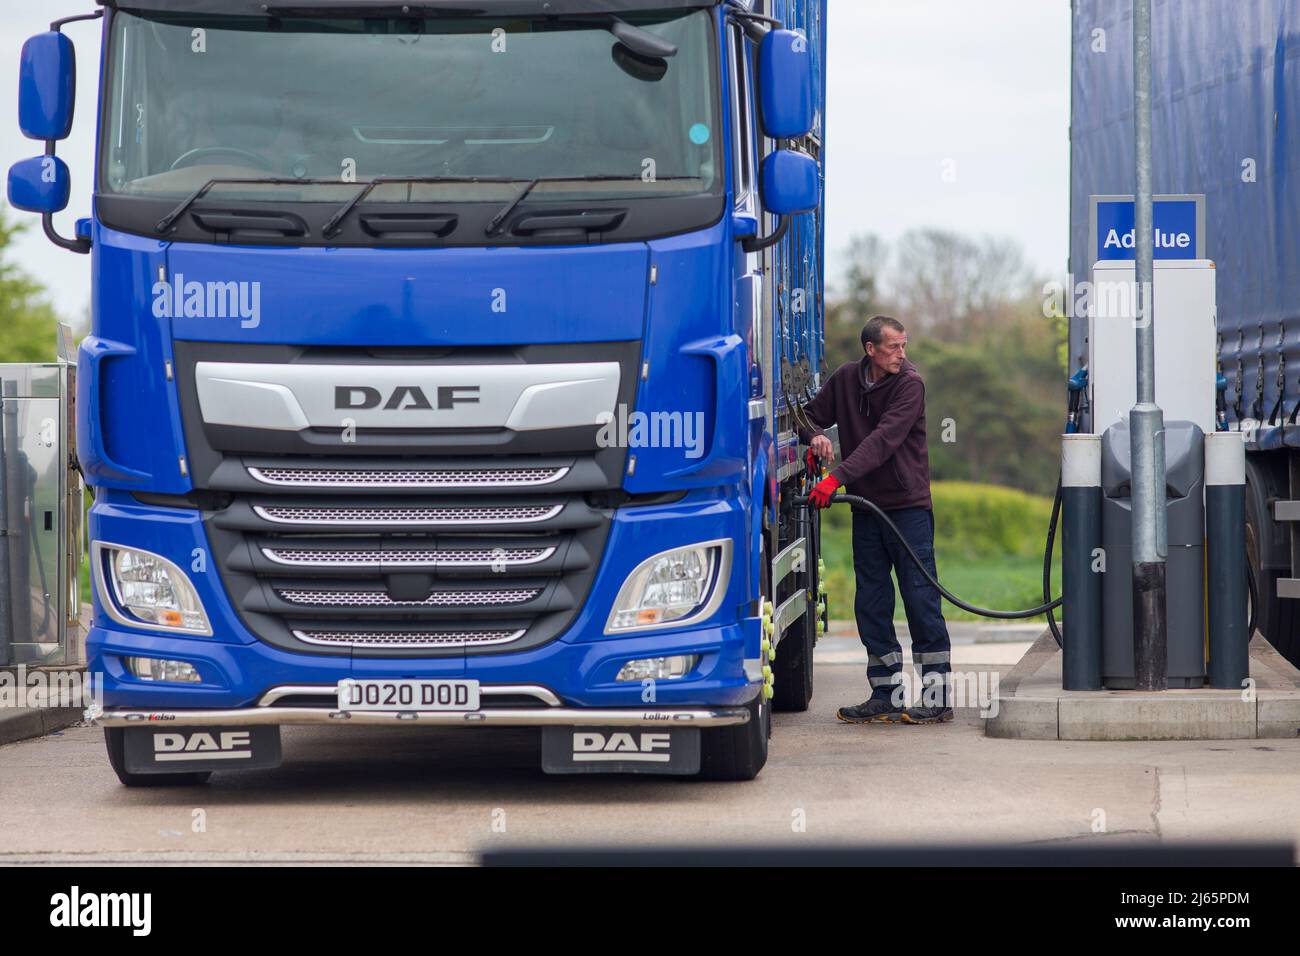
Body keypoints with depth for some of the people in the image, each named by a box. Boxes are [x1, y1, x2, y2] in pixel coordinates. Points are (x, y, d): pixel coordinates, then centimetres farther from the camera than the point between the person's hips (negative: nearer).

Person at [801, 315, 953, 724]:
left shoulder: (909, 383, -11)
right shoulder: (845, 379, 5)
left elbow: (883, 441, -21)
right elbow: (811, 414, 17)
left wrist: (836, 478, -30)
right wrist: (815, 436, -9)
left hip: (908, 506, -5)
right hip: (866, 507, 5)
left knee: (921, 599, -5)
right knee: (871, 605, 6)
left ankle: (938, 697, -2)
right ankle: (886, 695, 12)